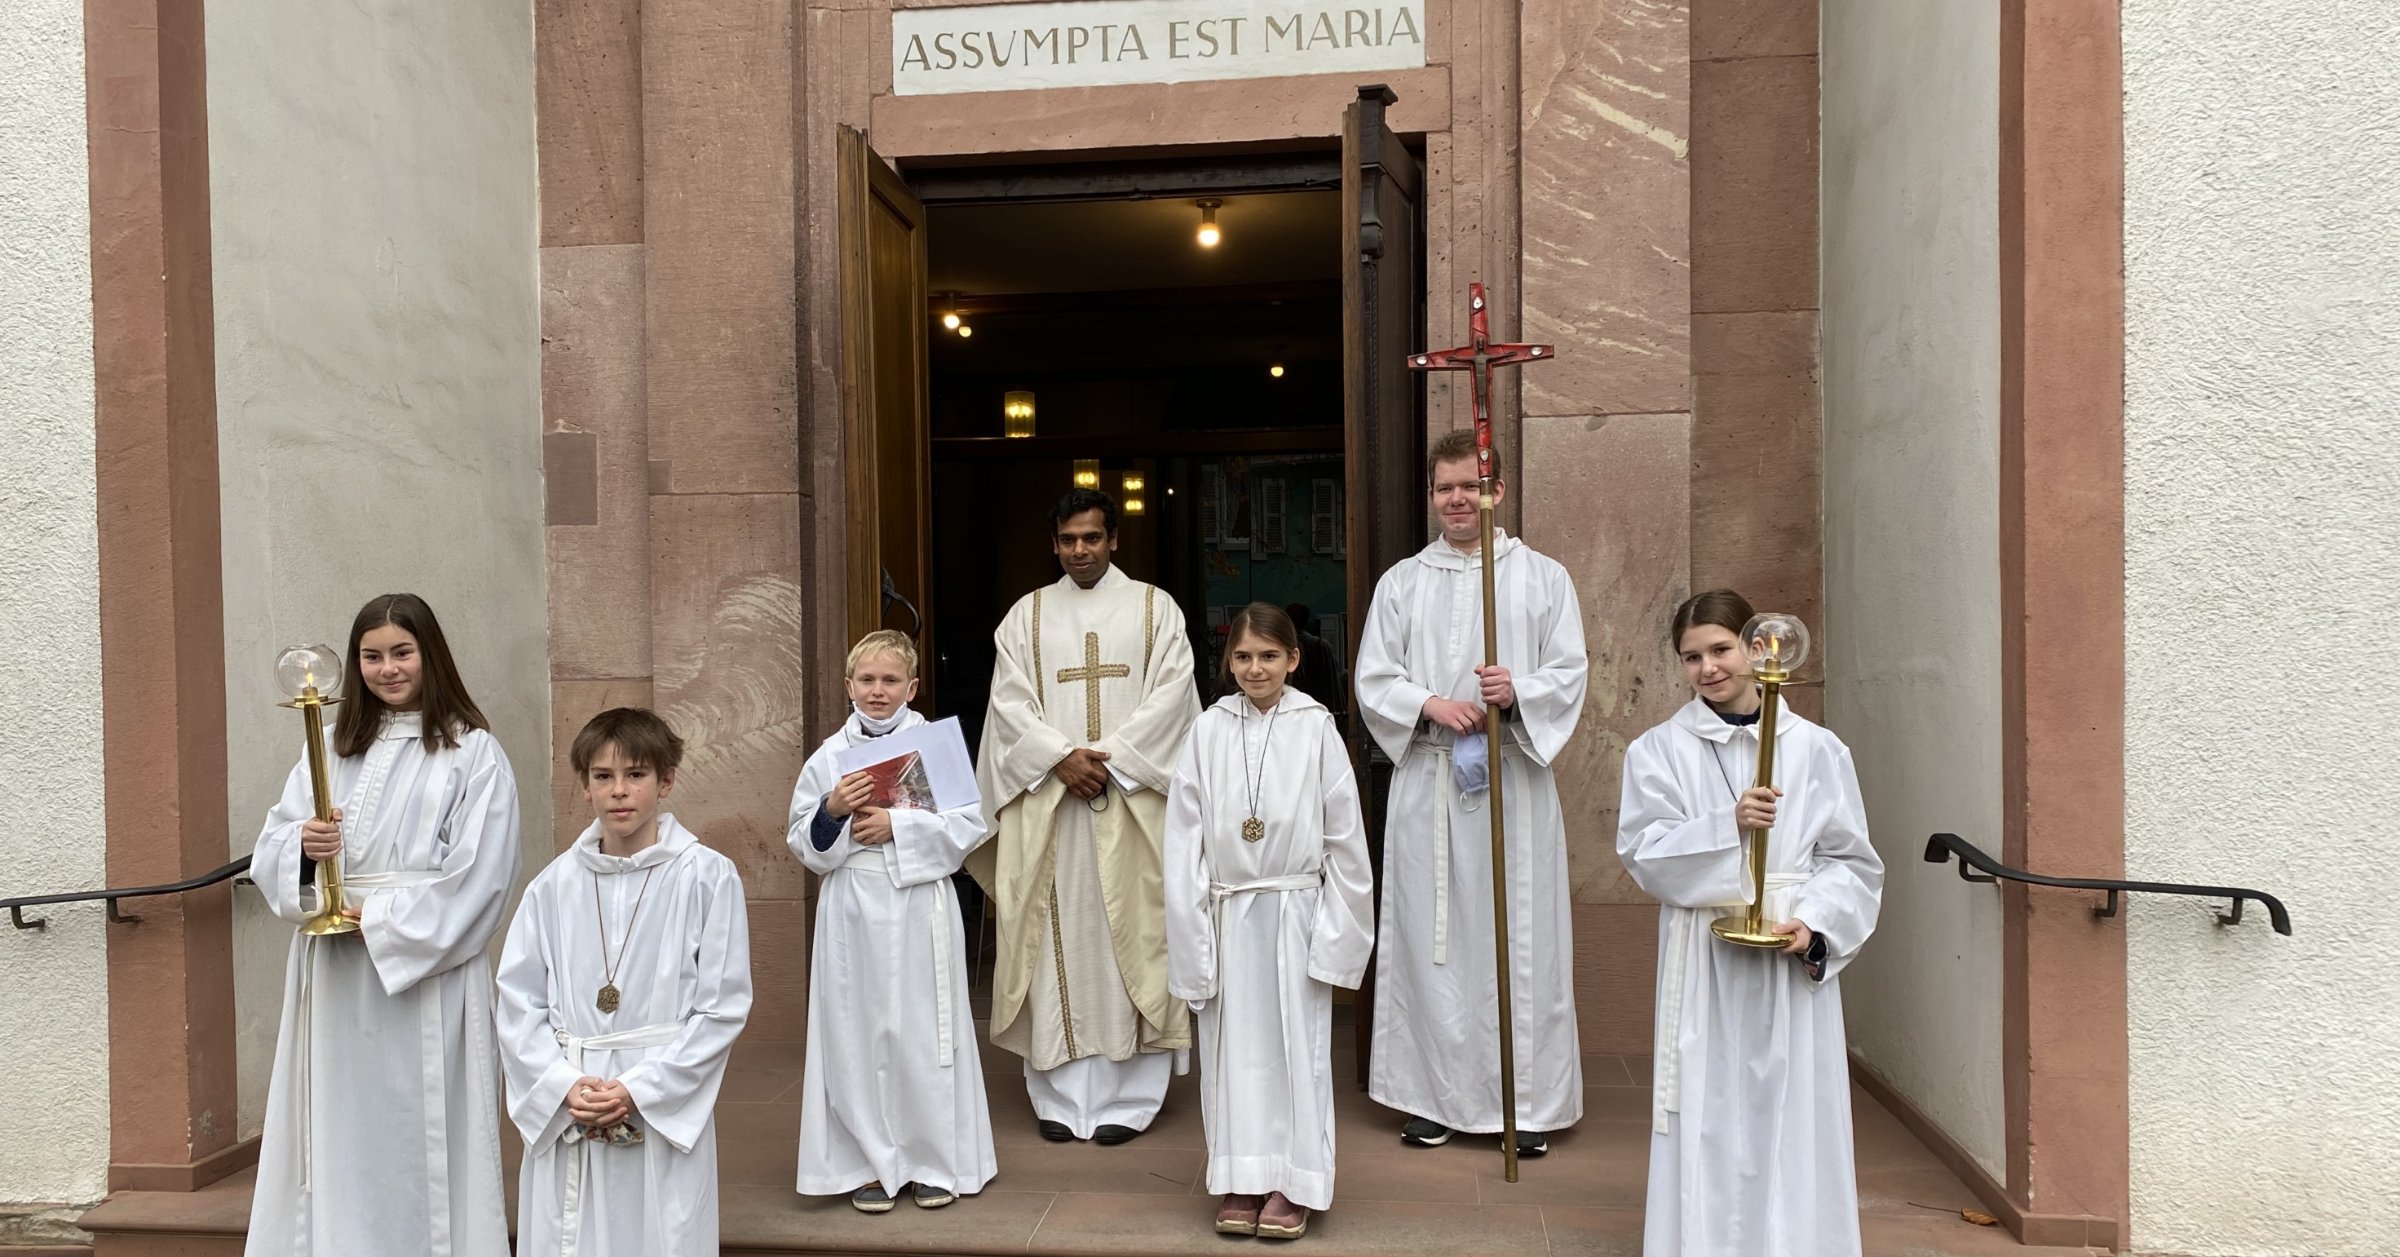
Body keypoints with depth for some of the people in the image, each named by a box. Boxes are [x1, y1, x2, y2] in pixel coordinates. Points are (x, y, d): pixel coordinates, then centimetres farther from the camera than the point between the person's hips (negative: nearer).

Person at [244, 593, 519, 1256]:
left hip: (426, 970, -4)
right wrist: (303, 847, -13)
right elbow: (270, 852, 9)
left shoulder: (472, 752, -3)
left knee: (420, 1130, 1)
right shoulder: (331, 748, 13)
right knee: (341, 1135, 8)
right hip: (335, 976, 5)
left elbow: (479, 875, -10)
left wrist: (382, 920, -11)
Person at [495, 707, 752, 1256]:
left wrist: (638, 1088, -12)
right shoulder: (555, 885, 3)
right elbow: (518, 1002, 4)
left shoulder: (706, 876, -6)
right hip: (564, 1114, 3)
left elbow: (723, 1007, -6)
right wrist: (565, 1084, -9)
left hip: (667, 1109, -2)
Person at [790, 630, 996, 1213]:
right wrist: (833, 811, -11)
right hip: (852, 909, 2)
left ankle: (935, 1160, 20)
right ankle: (869, 1162, 21)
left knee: (926, 1032, 5)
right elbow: (802, 842, 8)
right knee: (858, 1032, 6)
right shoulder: (829, 757, 6)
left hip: (921, 908, -1)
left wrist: (896, 826, -13)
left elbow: (968, 824, -6)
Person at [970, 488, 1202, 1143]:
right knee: (1057, 939, 2)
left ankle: (1127, 1097, 6)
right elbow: (1010, 702, 4)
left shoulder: (1154, 608, 8)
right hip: (1046, 800, 2)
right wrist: (1061, 757, -12)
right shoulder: (1026, 615, 13)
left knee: (1128, 940, -2)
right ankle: (1061, 1095, 11)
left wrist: (1109, 758, -13)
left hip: (1132, 802, -1)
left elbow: (1169, 696, -2)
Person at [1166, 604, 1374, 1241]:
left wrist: (1339, 927, -2)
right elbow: (1184, 836, 0)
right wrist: (1191, 928, -2)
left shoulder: (1316, 728, -5)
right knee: (1233, 1046, 9)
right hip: (1229, 914, 2)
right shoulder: (1208, 731, -1)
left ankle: (1291, 1185, 20)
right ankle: (1241, 1180, 23)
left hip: (1297, 912, -1)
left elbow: (1345, 836, -2)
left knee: (1295, 1045, 7)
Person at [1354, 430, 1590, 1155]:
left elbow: (1570, 675, 2)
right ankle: (1434, 1096, 15)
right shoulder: (1402, 582, 11)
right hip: (1427, 779, 1)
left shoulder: (1544, 578, 8)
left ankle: (1527, 1103, 13)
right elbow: (1373, 680, 7)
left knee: (1520, 935, 1)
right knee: (1429, 937, 4)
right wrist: (1430, 705, -12)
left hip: (1514, 779, -1)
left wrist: (1518, 692, -18)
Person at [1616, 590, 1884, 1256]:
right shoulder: (1659, 750, 2)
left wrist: (1814, 925, -13)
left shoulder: (1816, 749, 3)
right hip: (1703, 960, 0)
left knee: (1794, 1115, 4)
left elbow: (1852, 861, 3)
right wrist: (1729, 825, -19)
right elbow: (1642, 852, -6)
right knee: (1708, 1117, 4)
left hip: (1793, 960, 1)